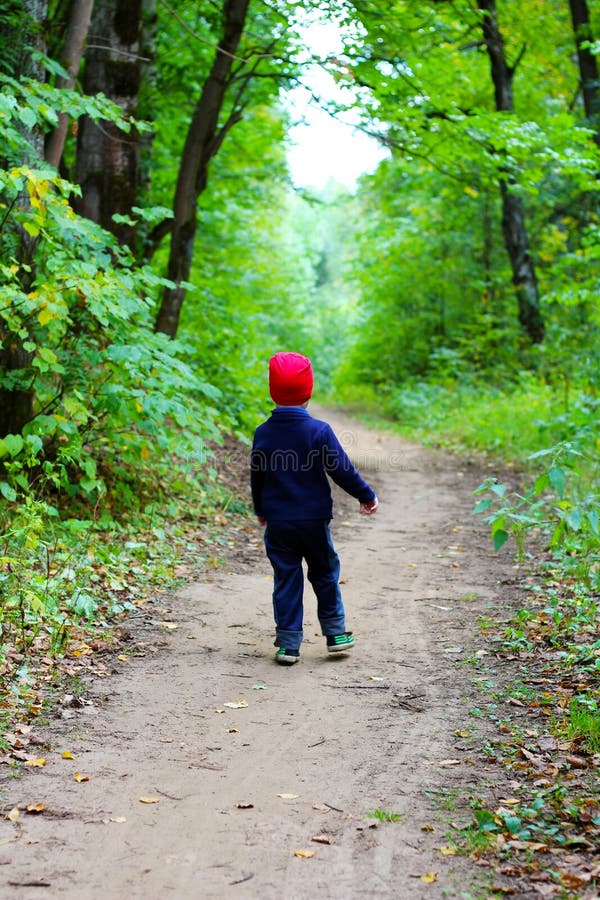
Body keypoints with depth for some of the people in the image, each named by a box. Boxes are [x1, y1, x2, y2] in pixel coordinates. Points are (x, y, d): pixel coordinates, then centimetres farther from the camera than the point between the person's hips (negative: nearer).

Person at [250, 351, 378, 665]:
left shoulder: (263, 433, -2)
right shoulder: (319, 431, -12)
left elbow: (257, 477, 8)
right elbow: (342, 470, -9)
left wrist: (261, 510, 24)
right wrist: (366, 496, 6)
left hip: (277, 522, 2)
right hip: (314, 520, -2)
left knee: (286, 578, 7)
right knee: (324, 574, 15)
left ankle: (288, 643, 7)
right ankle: (336, 633, 21)